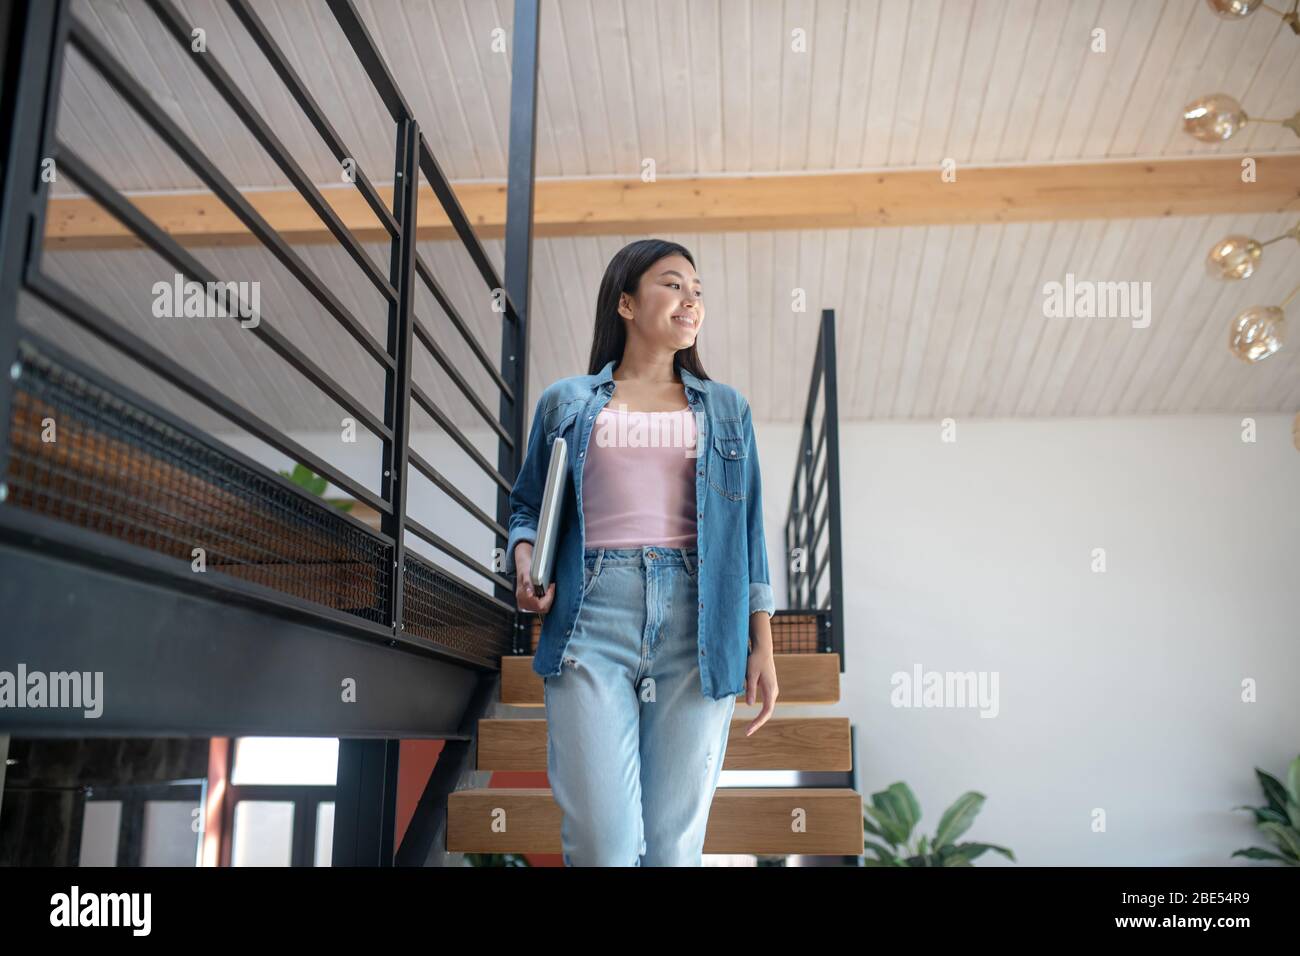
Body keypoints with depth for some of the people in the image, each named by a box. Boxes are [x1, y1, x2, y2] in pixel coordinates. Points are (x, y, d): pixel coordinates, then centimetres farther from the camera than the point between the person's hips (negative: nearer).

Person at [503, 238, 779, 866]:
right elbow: (528, 504, 19)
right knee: (603, 844, -11)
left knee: (675, 844, 1)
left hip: (697, 626, 1)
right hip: (591, 617, -1)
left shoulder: (727, 410, 18)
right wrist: (524, 561, -4)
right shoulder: (566, 402, 15)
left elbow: (749, 532, 14)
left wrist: (762, 647, 8)